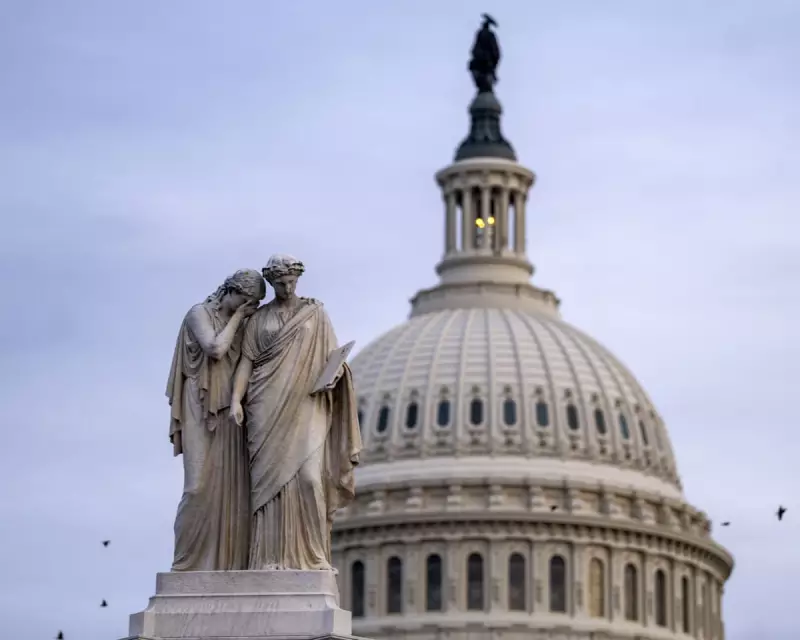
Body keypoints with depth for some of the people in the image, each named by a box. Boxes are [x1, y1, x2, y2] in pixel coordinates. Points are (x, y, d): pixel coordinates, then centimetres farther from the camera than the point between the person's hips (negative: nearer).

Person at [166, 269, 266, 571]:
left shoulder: (240, 323, 17)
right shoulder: (199, 314, -1)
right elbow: (215, 348, -17)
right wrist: (238, 316, -7)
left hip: (230, 412, 7)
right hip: (204, 411, -7)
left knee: (232, 487, -3)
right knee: (203, 485, -13)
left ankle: (226, 564, -6)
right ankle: (188, 566, -11)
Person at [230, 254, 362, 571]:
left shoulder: (315, 313, 12)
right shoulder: (258, 319, 12)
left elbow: (333, 355, 8)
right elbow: (247, 361, 5)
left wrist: (335, 373, -14)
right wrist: (236, 399, -9)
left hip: (305, 406, -1)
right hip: (268, 408, 1)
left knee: (308, 475, -13)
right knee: (270, 479, -7)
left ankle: (311, 554, -9)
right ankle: (272, 557, -8)